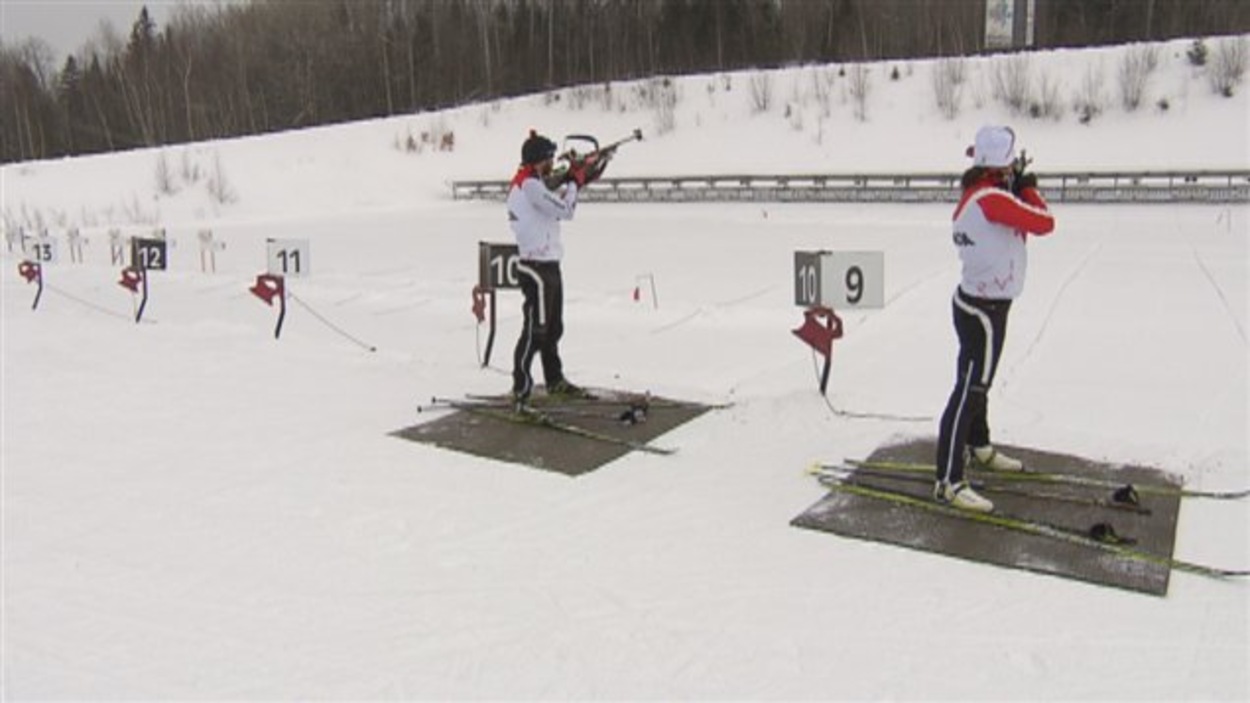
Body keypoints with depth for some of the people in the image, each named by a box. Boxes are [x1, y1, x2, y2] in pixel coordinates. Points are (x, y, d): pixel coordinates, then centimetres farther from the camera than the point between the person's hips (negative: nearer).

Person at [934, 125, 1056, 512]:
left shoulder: (977, 194, 8)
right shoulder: (992, 198, -22)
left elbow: (1016, 228, 20)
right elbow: (1044, 223, -18)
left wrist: (1018, 187, 8)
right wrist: (1029, 188, -1)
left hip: (980, 302, 10)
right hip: (982, 309, -10)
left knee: (979, 380, 24)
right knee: (969, 391, -9)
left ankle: (979, 447, 44)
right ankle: (949, 482, -7)